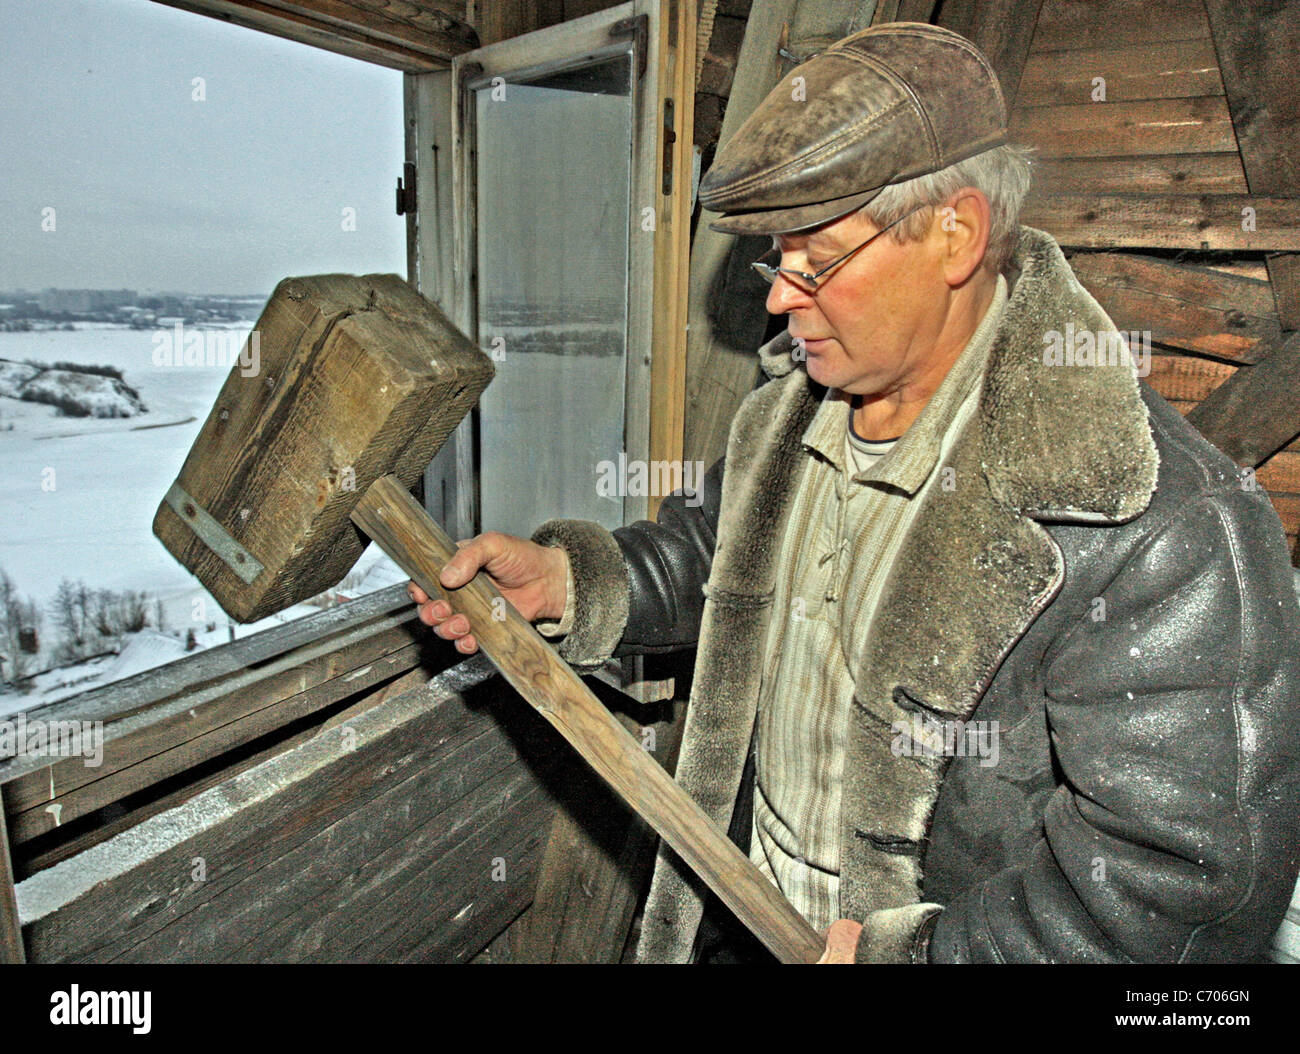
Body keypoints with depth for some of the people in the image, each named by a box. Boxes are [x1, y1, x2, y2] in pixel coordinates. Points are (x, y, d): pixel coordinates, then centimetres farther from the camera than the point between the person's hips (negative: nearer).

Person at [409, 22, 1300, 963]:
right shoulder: (796, 405, -6)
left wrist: (895, 954, -26)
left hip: (931, 939, -5)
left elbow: (1191, 871, -26)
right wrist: (569, 579, -8)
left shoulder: (1163, 531, -29)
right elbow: (719, 550, 9)